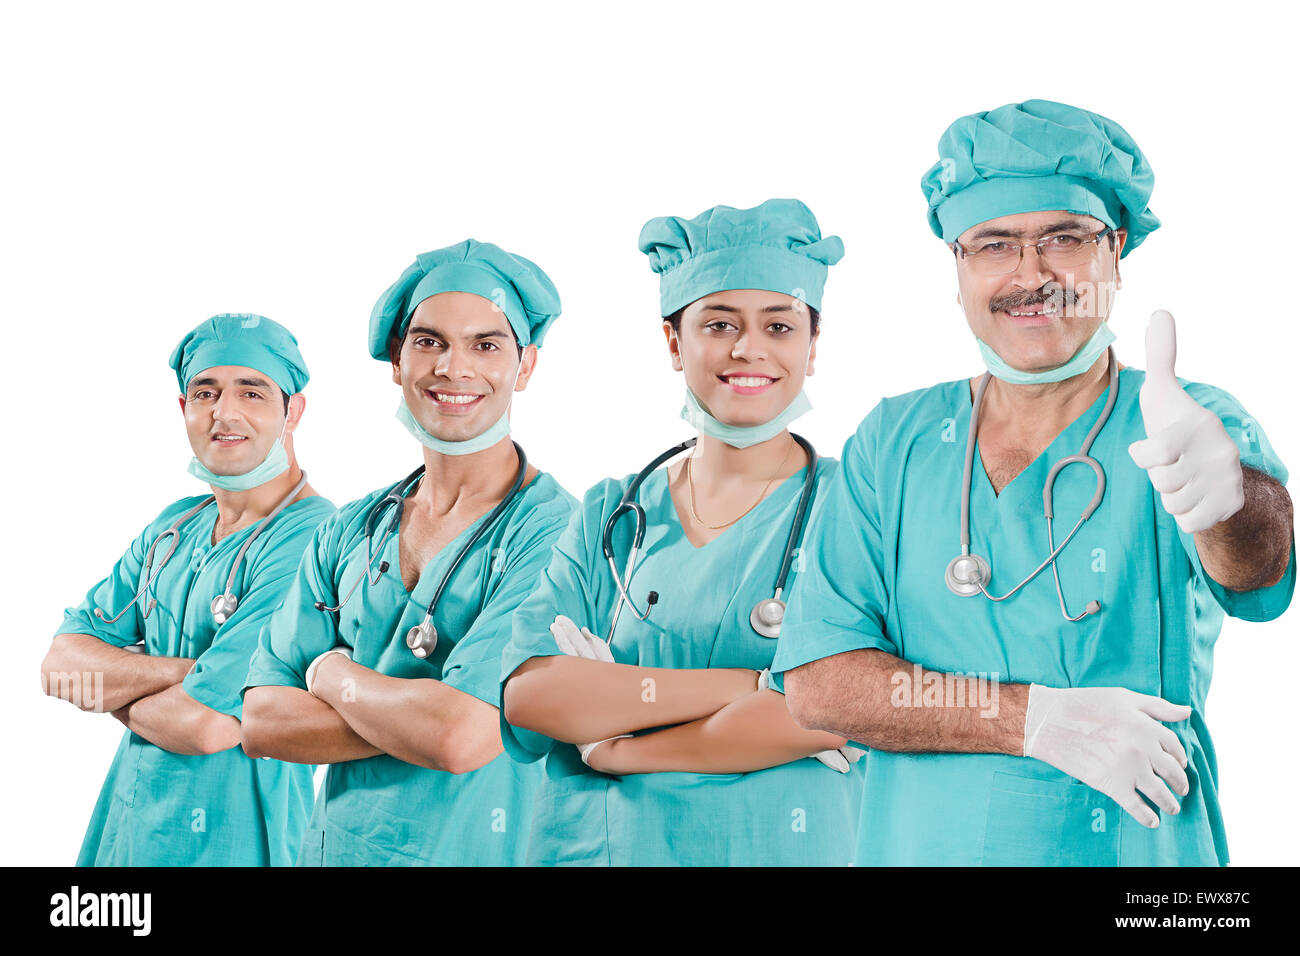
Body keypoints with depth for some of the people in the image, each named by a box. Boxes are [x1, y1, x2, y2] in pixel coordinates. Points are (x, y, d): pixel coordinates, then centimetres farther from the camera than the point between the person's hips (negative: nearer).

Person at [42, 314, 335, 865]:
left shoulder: (309, 542, -20)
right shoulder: (171, 529, 5)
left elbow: (206, 724, -25)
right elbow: (60, 662, -1)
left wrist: (113, 688, -6)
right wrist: (183, 671, -18)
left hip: (229, 842, -6)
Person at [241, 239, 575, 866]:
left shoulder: (553, 531, -17)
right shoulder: (347, 533, 2)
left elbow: (462, 736, -26)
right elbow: (260, 721, -4)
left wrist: (333, 674, -9)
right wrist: (417, 717, -18)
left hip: (475, 853, -5)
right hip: (331, 848, 5)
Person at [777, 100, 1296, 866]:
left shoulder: (1196, 425, -7)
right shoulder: (892, 443, -2)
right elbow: (817, 681, -8)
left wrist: (1226, 490, -51)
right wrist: (1034, 719, -19)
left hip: (1137, 851, -1)